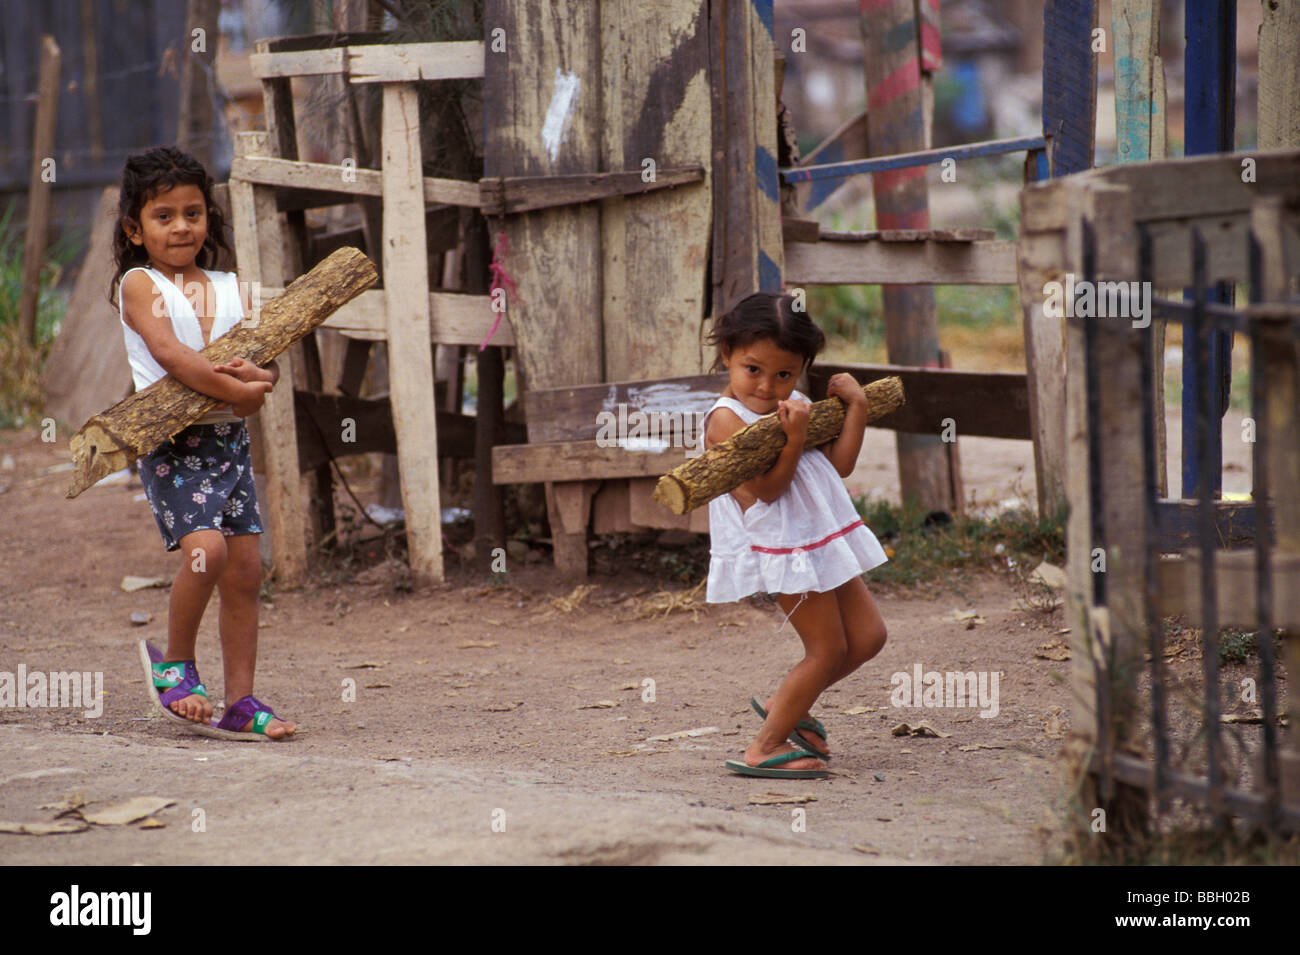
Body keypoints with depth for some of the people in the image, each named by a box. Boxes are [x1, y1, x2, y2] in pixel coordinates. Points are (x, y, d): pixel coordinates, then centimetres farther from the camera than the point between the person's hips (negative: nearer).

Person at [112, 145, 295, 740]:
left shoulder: (229, 288, 14)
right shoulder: (139, 284, -2)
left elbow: (267, 360, 8)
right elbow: (170, 355, -17)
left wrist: (260, 377, -16)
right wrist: (236, 392, -20)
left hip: (229, 441, 6)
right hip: (173, 444, -6)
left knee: (245, 568, 3)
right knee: (205, 548, -23)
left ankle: (240, 701, 10)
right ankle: (175, 663, 0)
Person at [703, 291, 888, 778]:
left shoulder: (794, 407, 11)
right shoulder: (727, 419, -16)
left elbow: (839, 464, 10)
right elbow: (767, 489, -21)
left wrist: (856, 405, 9)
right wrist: (794, 438, -30)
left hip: (821, 539, 9)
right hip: (783, 545, -9)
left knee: (867, 635, 13)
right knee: (827, 648, -5)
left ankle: (786, 705, 28)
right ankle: (764, 749, 2)